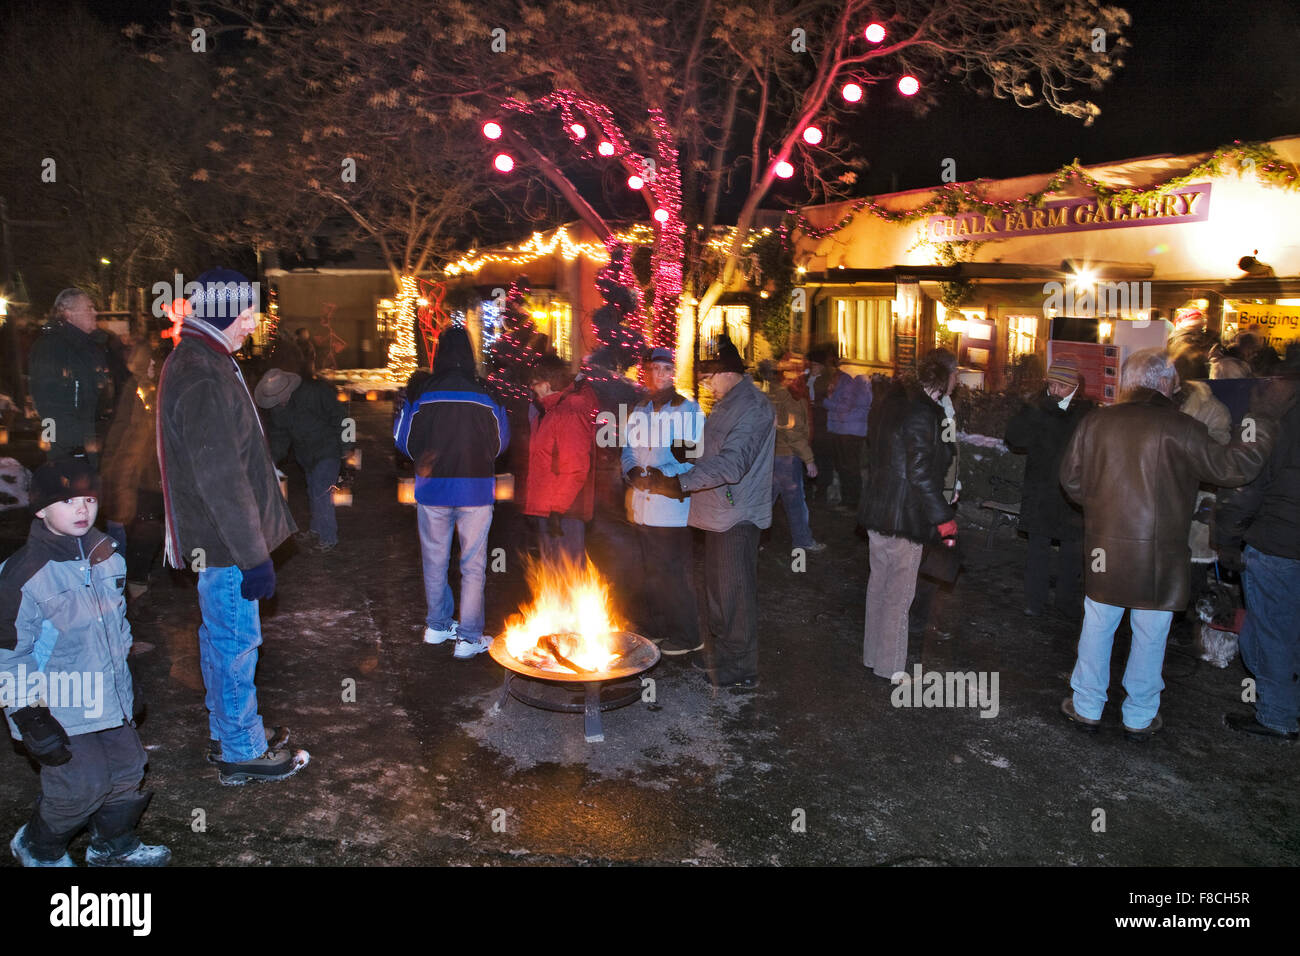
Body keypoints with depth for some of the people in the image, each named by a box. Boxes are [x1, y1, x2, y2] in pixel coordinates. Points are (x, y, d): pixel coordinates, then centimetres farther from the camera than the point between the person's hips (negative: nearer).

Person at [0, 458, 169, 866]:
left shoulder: (105, 554, 1)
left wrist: (126, 677, 20)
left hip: (108, 695, 7)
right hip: (58, 709, -7)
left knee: (126, 767, 15)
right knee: (83, 785, -3)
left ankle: (114, 845, 38)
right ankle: (37, 846, 28)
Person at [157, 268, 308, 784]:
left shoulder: (194, 361, 12)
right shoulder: (205, 378, -23)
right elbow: (222, 477, -26)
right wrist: (253, 554, -23)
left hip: (212, 534, 11)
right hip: (225, 539, -11)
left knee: (220, 635, 20)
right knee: (236, 640, 2)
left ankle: (227, 732, 36)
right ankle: (241, 752, 16)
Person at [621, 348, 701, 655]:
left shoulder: (688, 410, -2)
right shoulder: (638, 412, 16)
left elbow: (696, 458, -9)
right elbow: (628, 450, 15)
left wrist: (662, 474, -19)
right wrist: (633, 471, -7)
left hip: (673, 505, -6)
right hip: (642, 504, 6)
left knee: (675, 573, -3)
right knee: (651, 572, 14)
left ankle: (686, 636, 9)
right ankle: (656, 629, 27)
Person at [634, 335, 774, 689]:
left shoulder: (752, 408, -18)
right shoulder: (725, 404, 14)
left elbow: (731, 464, -29)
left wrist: (675, 482, -34)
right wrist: (664, 478, 7)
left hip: (738, 516, -10)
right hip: (717, 513, 10)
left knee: (735, 594, -1)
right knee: (716, 590, 18)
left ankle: (740, 672, 11)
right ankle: (718, 657, 33)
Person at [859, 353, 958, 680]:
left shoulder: (892, 402, 6)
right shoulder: (923, 413, -20)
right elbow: (921, 473, -23)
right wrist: (944, 517, -18)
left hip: (877, 510, 8)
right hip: (906, 517, -8)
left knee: (878, 586, 18)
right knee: (899, 593, 3)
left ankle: (872, 655, 31)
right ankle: (891, 668, 14)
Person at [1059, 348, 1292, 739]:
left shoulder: (1096, 422, -2)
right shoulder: (1180, 428, -13)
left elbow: (1071, 478, 5)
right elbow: (1234, 467, -7)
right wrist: (1265, 417, 1)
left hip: (1104, 547, 3)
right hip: (1158, 551, -3)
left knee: (1097, 627, 15)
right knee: (1150, 635, 12)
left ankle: (1087, 707, 25)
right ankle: (1140, 717, 25)